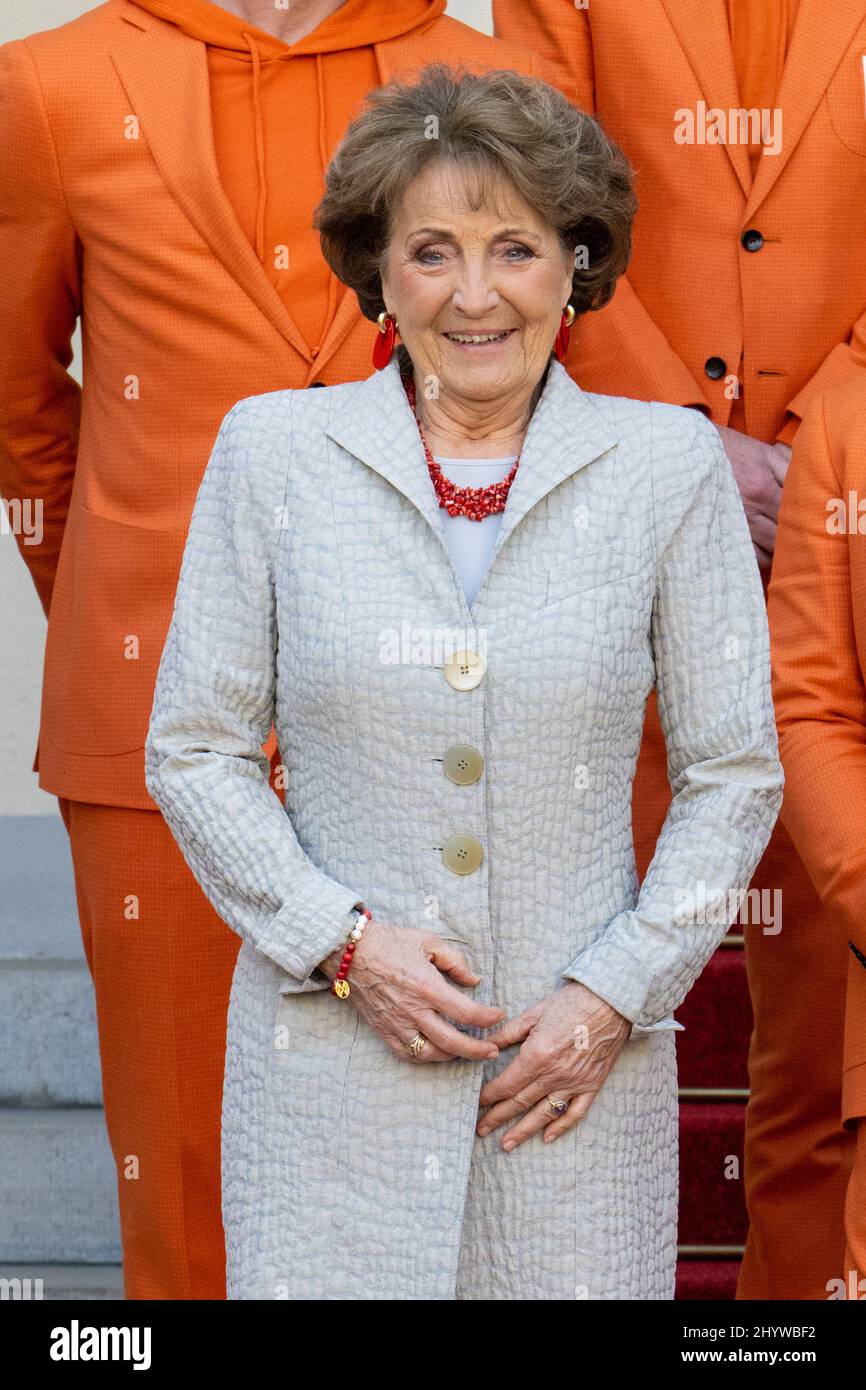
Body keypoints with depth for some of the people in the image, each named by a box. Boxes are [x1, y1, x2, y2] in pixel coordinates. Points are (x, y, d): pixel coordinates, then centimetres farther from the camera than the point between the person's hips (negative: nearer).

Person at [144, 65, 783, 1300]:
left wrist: (614, 994, -5)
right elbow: (193, 750, 3)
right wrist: (344, 941, -8)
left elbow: (734, 771, 4)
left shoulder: (669, 466, 1)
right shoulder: (274, 450, 1)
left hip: (578, 1068, 0)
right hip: (330, 1060, 0)